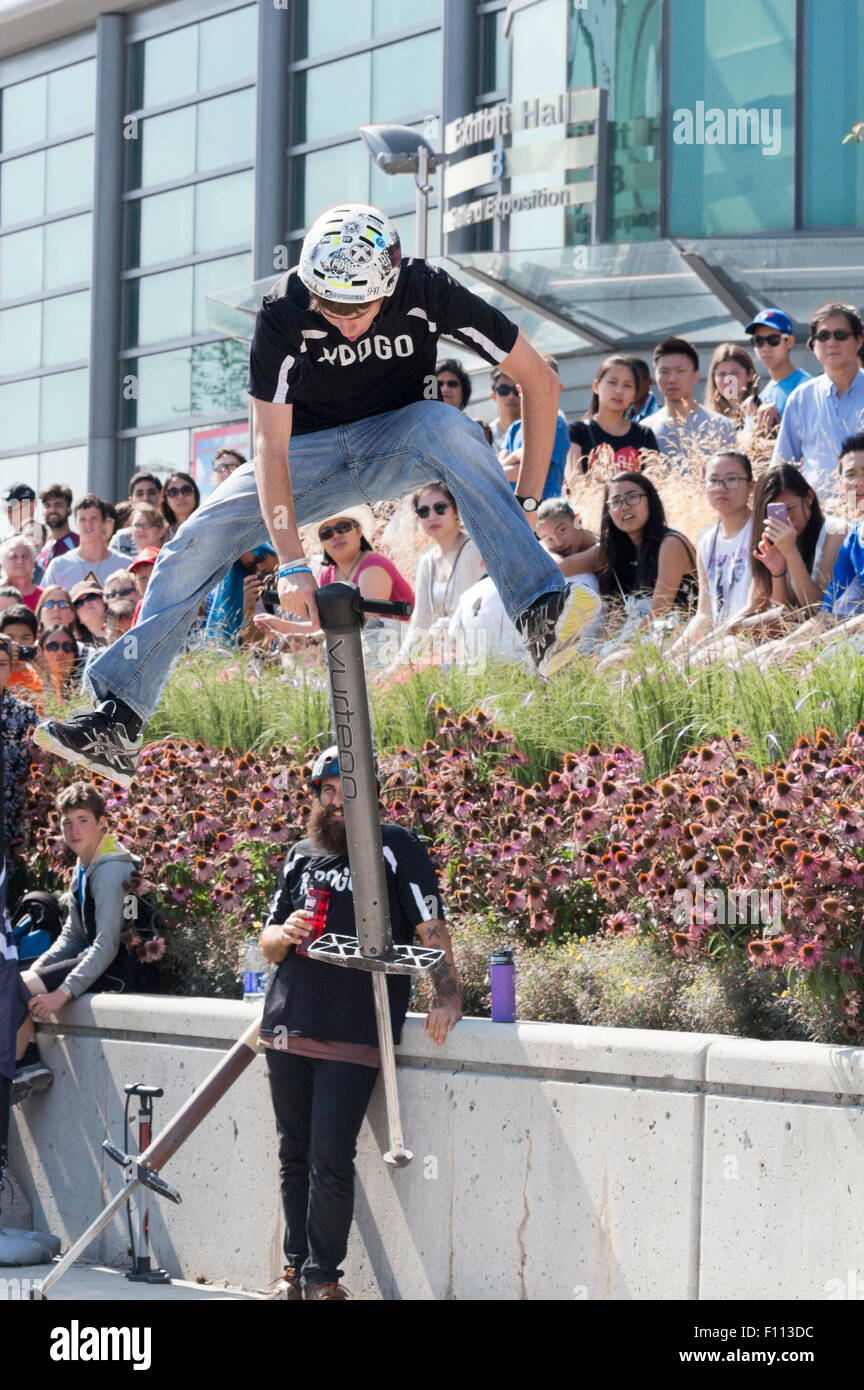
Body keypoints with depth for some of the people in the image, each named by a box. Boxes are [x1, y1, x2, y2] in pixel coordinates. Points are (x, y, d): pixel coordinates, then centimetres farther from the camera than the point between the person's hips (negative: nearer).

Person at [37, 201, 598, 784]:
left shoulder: (428, 292, -24)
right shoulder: (284, 313, -24)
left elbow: (540, 381, -17)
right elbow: (270, 446, -26)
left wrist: (525, 504, -21)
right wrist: (292, 563, -35)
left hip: (399, 438, -1)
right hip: (312, 449, 1)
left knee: (447, 425, -36)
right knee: (199, 540, -18)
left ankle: (543, 612, -43)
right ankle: (118, 724, -16)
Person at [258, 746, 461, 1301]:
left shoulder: (398, 849, 1)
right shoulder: (301, 856, 16)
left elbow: (432, 927, -3)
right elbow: (267, 943, 19)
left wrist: (448, 995, -12)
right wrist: (286, 933, -4)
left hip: (356, 1033, -5)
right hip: (287, 1026, 5)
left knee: (330, 1157, -9)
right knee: (295, 1154, 9)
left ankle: (323, 1277, 0)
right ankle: (296, 1269, 20)